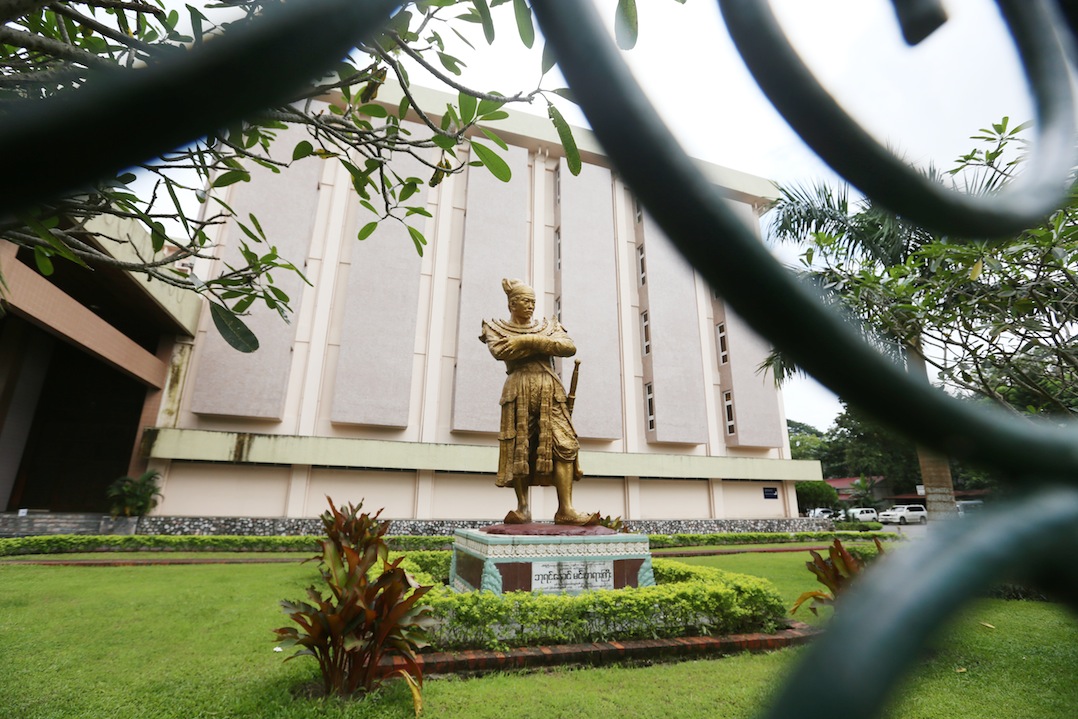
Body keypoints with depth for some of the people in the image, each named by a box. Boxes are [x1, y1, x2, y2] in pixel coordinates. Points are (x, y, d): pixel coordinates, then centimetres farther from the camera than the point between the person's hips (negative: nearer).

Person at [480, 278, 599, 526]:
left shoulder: (548, 327, 20)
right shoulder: (496, 328, 15)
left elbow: (570, 348, 0)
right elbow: (499, 351, -9)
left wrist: (530, 340, -8)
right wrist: (546, 342, -5)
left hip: (550, 392, 2)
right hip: (519, 392, -1)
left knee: (563, 445, -11)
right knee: (519, 450, -5)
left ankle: (566, 509, -12)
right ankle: (523, 508, 5)